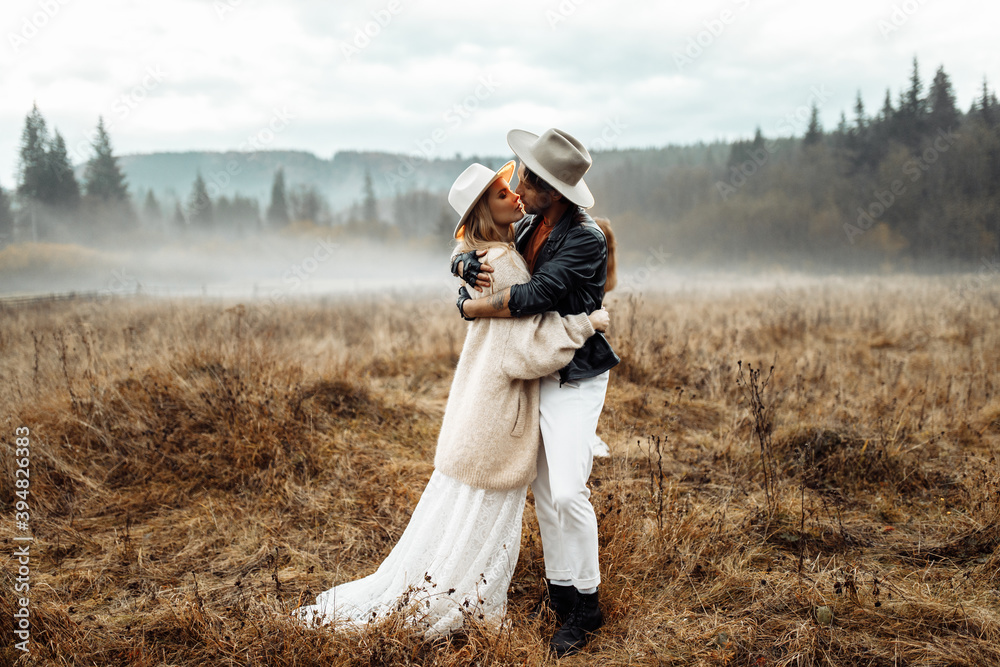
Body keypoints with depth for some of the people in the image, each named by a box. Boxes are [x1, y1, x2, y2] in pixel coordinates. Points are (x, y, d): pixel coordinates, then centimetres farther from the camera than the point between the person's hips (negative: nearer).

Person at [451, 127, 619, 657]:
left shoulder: (586, 239, -17)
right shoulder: (527, 227, 8)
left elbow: (534, 296, -26)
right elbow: (461, 259, 16)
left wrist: (471, 307, -13)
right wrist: (469, 264, -9)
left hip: (574, 379, -8)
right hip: (535, 375, 8)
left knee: (567, 492, -14)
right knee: (543, 491, 11)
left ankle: (586, 604, 4)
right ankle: (559, 589, 25)